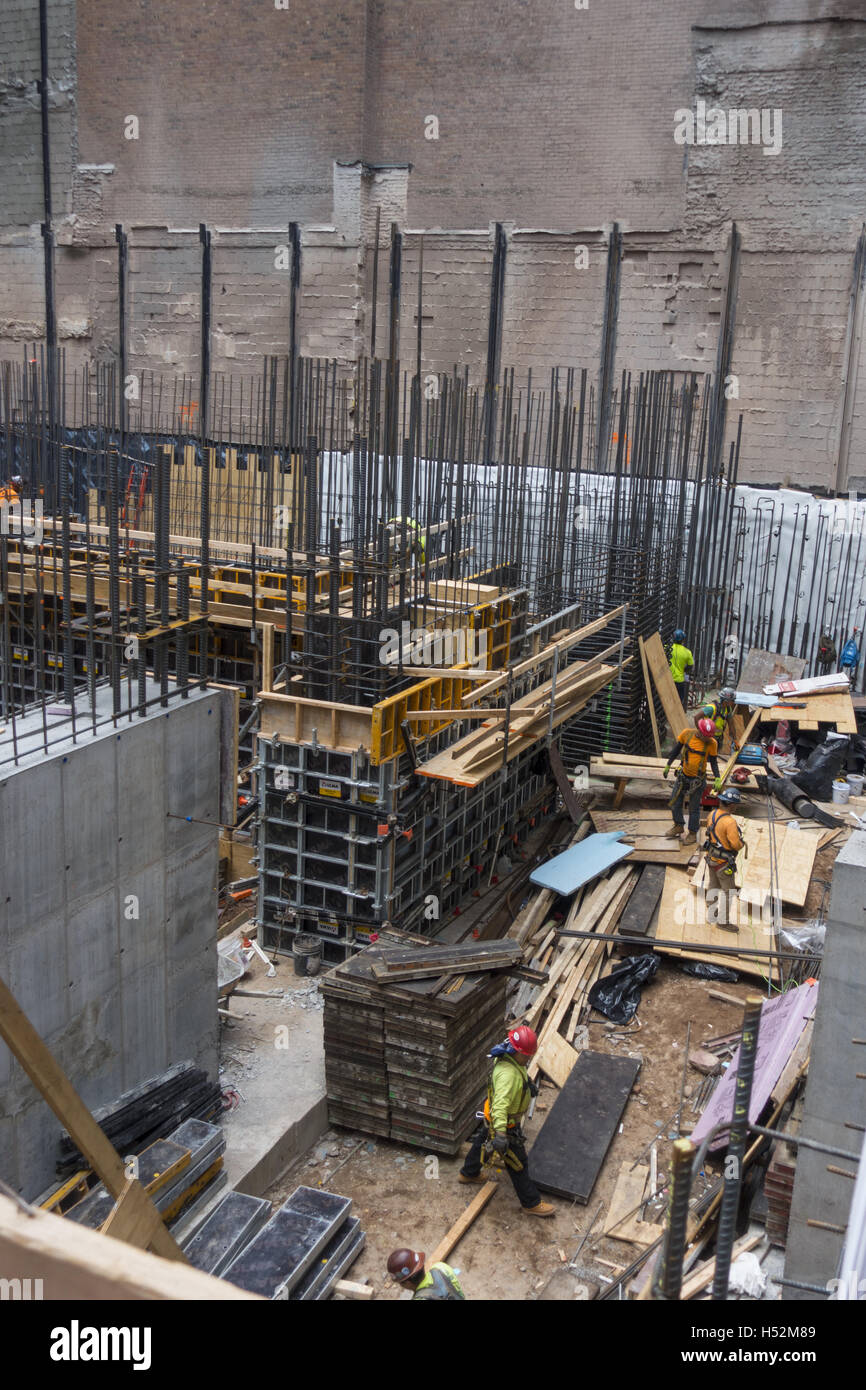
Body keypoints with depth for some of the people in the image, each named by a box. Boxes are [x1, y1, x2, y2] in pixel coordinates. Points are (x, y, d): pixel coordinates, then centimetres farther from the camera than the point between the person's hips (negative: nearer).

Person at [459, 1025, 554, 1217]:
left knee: (482, 1141, 32)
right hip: (505, 1124, -10)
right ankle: (531, 1203, 24)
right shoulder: (508, 1073, -40)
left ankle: (469, 1173, 58)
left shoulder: (509, 1058, -10)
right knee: (518, 1164, 7)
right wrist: (500, 1134, -56)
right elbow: (500, 1104, -49)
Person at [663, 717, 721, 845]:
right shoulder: (687, 733, -11)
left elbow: (713, 762, -4)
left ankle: (692, 833, 25)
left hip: (698, 780, -3)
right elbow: (677, 748, 4)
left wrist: (717, 779, -13)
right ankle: (679, 826, 37)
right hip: (683, 776, 3)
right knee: (675, 802, 14)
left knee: (694, 808, 7)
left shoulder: (712, 743, -16)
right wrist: (668, 765, 9)